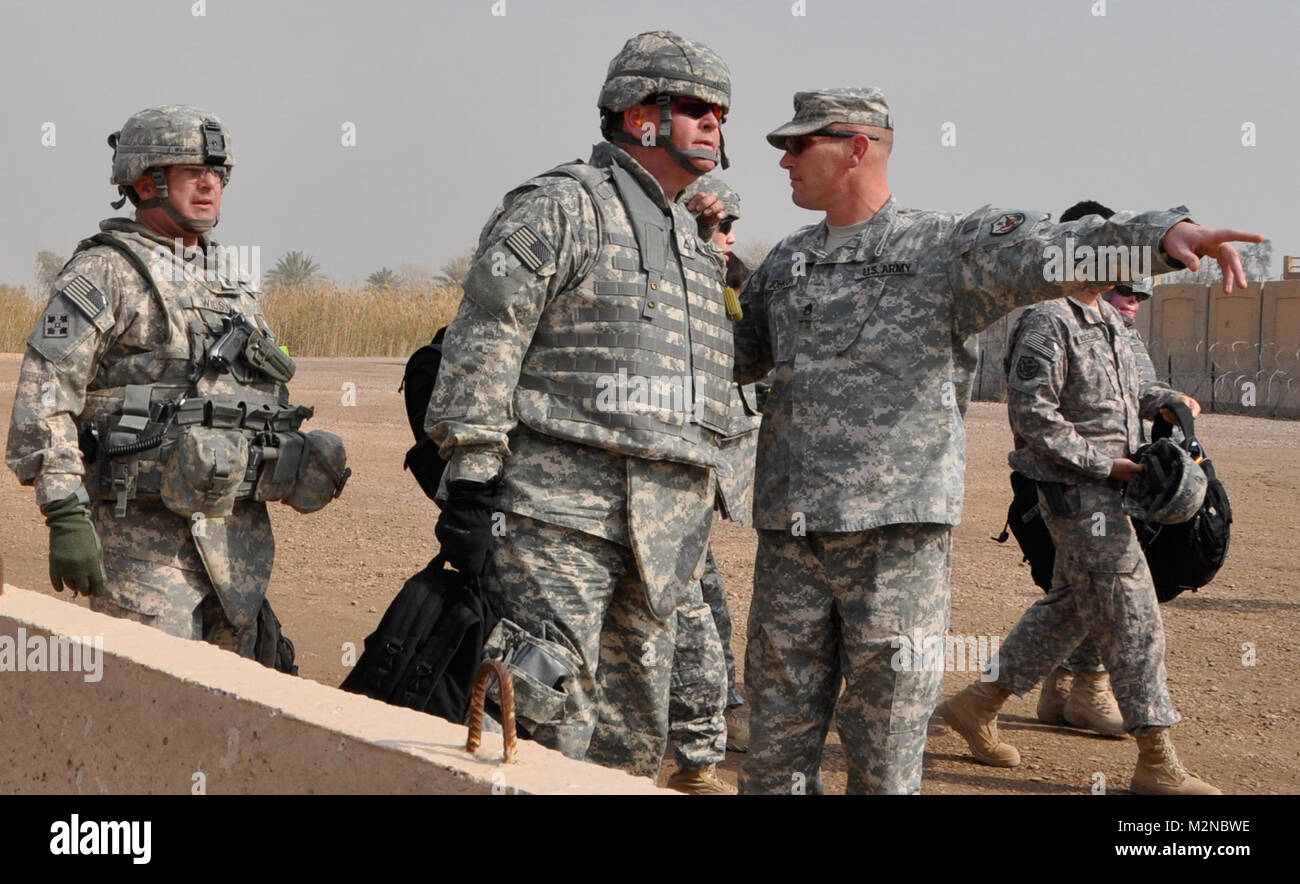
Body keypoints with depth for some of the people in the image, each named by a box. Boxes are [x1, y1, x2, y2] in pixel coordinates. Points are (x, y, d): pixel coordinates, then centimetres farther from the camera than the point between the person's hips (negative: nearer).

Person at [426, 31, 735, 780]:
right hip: (559, 507, -8)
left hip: (664, 526, 8)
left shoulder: (696, 244, 22)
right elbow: (483, 345, -11)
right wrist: (470, 483, -17)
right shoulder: (563, 207, -4)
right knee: (545, 713, -14)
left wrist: (696, 520, 22)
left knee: (632, 738, 10)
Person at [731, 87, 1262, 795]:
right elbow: (735, 358, 31)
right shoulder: (784, 265, 18)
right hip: (789, 532, 5)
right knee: (778, 737, 7)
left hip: (899, 531, -5)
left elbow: (1056, 250, -15)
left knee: (886, 748, 0)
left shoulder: (945, 249, 0)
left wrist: (1163, 232, -32)